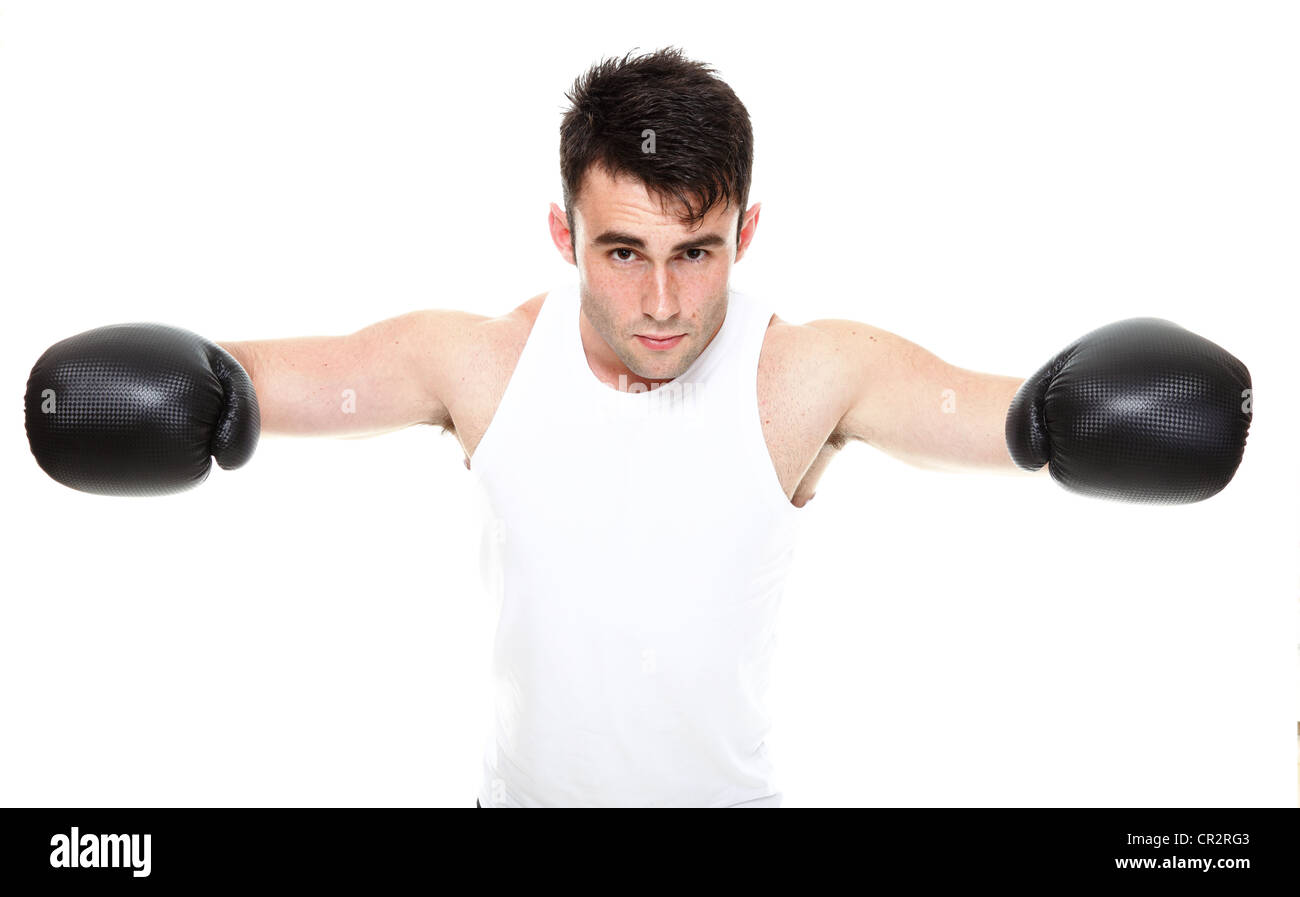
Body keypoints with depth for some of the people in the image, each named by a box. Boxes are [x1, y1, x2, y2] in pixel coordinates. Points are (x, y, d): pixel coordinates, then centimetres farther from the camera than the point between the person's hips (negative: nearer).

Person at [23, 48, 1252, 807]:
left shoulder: (806, 373, -19)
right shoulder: (481, 360, -15)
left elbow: (1015, 415, -28)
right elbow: (256, 380, -14)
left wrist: (1094, 411, -48)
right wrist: (128, 397, -32)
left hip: (725, 788, -1)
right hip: (525, 785, 2)